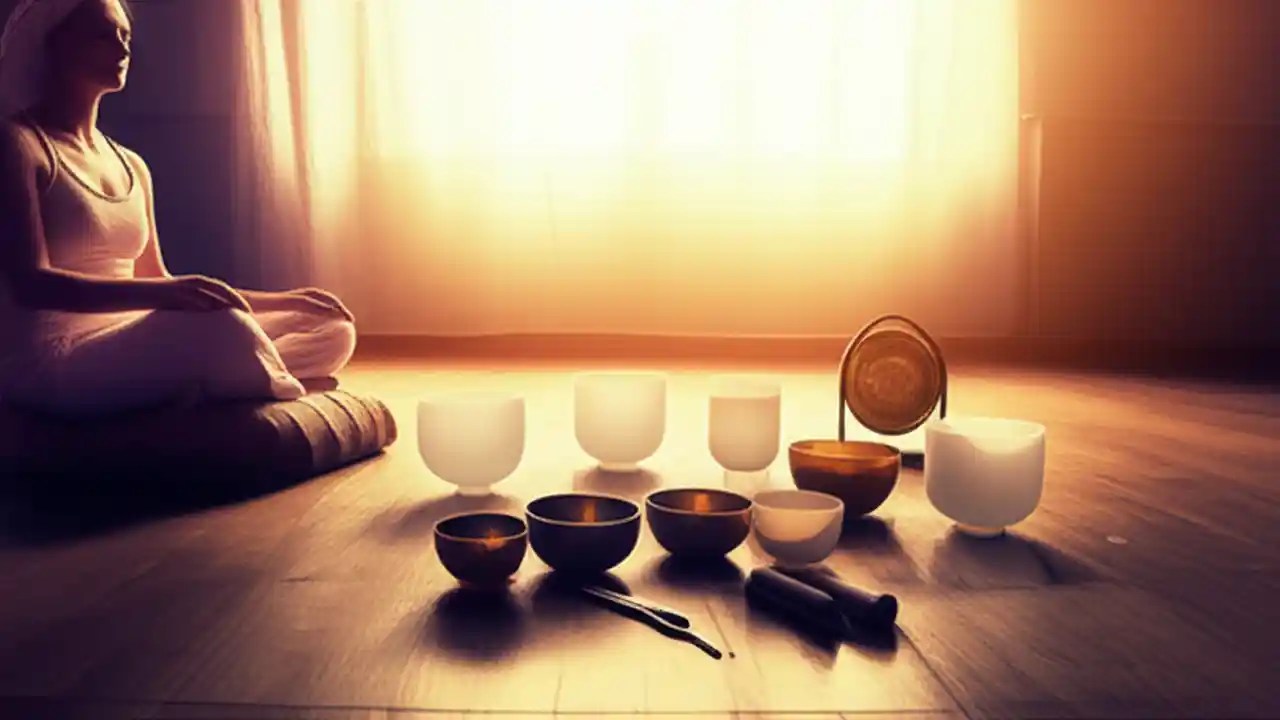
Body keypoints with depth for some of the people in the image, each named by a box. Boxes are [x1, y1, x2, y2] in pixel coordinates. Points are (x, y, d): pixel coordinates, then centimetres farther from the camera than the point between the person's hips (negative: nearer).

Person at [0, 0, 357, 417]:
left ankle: (197, 391, -20)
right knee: (222, 328, -37)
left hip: (130, 349, 8)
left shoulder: (132, 167, 18)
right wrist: (167, 294, -33)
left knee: (331, 331, -1)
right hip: (49, 364, -8)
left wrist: (279, 301, 11)